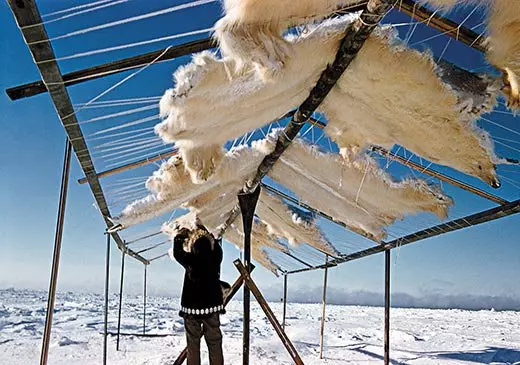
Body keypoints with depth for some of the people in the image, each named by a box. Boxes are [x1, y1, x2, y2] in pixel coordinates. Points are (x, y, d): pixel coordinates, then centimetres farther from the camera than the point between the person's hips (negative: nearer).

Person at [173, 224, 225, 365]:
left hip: (192, 307, -1)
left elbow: (177, 253, 10)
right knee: (215, 344, 4)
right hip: (212, 306, 1)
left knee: (193, 345, 6)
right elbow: (216, 246, 17)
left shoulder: (190, 260, -11)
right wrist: (206, 233, 25)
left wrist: (180, 236, 24)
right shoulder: (215, 258, -6)